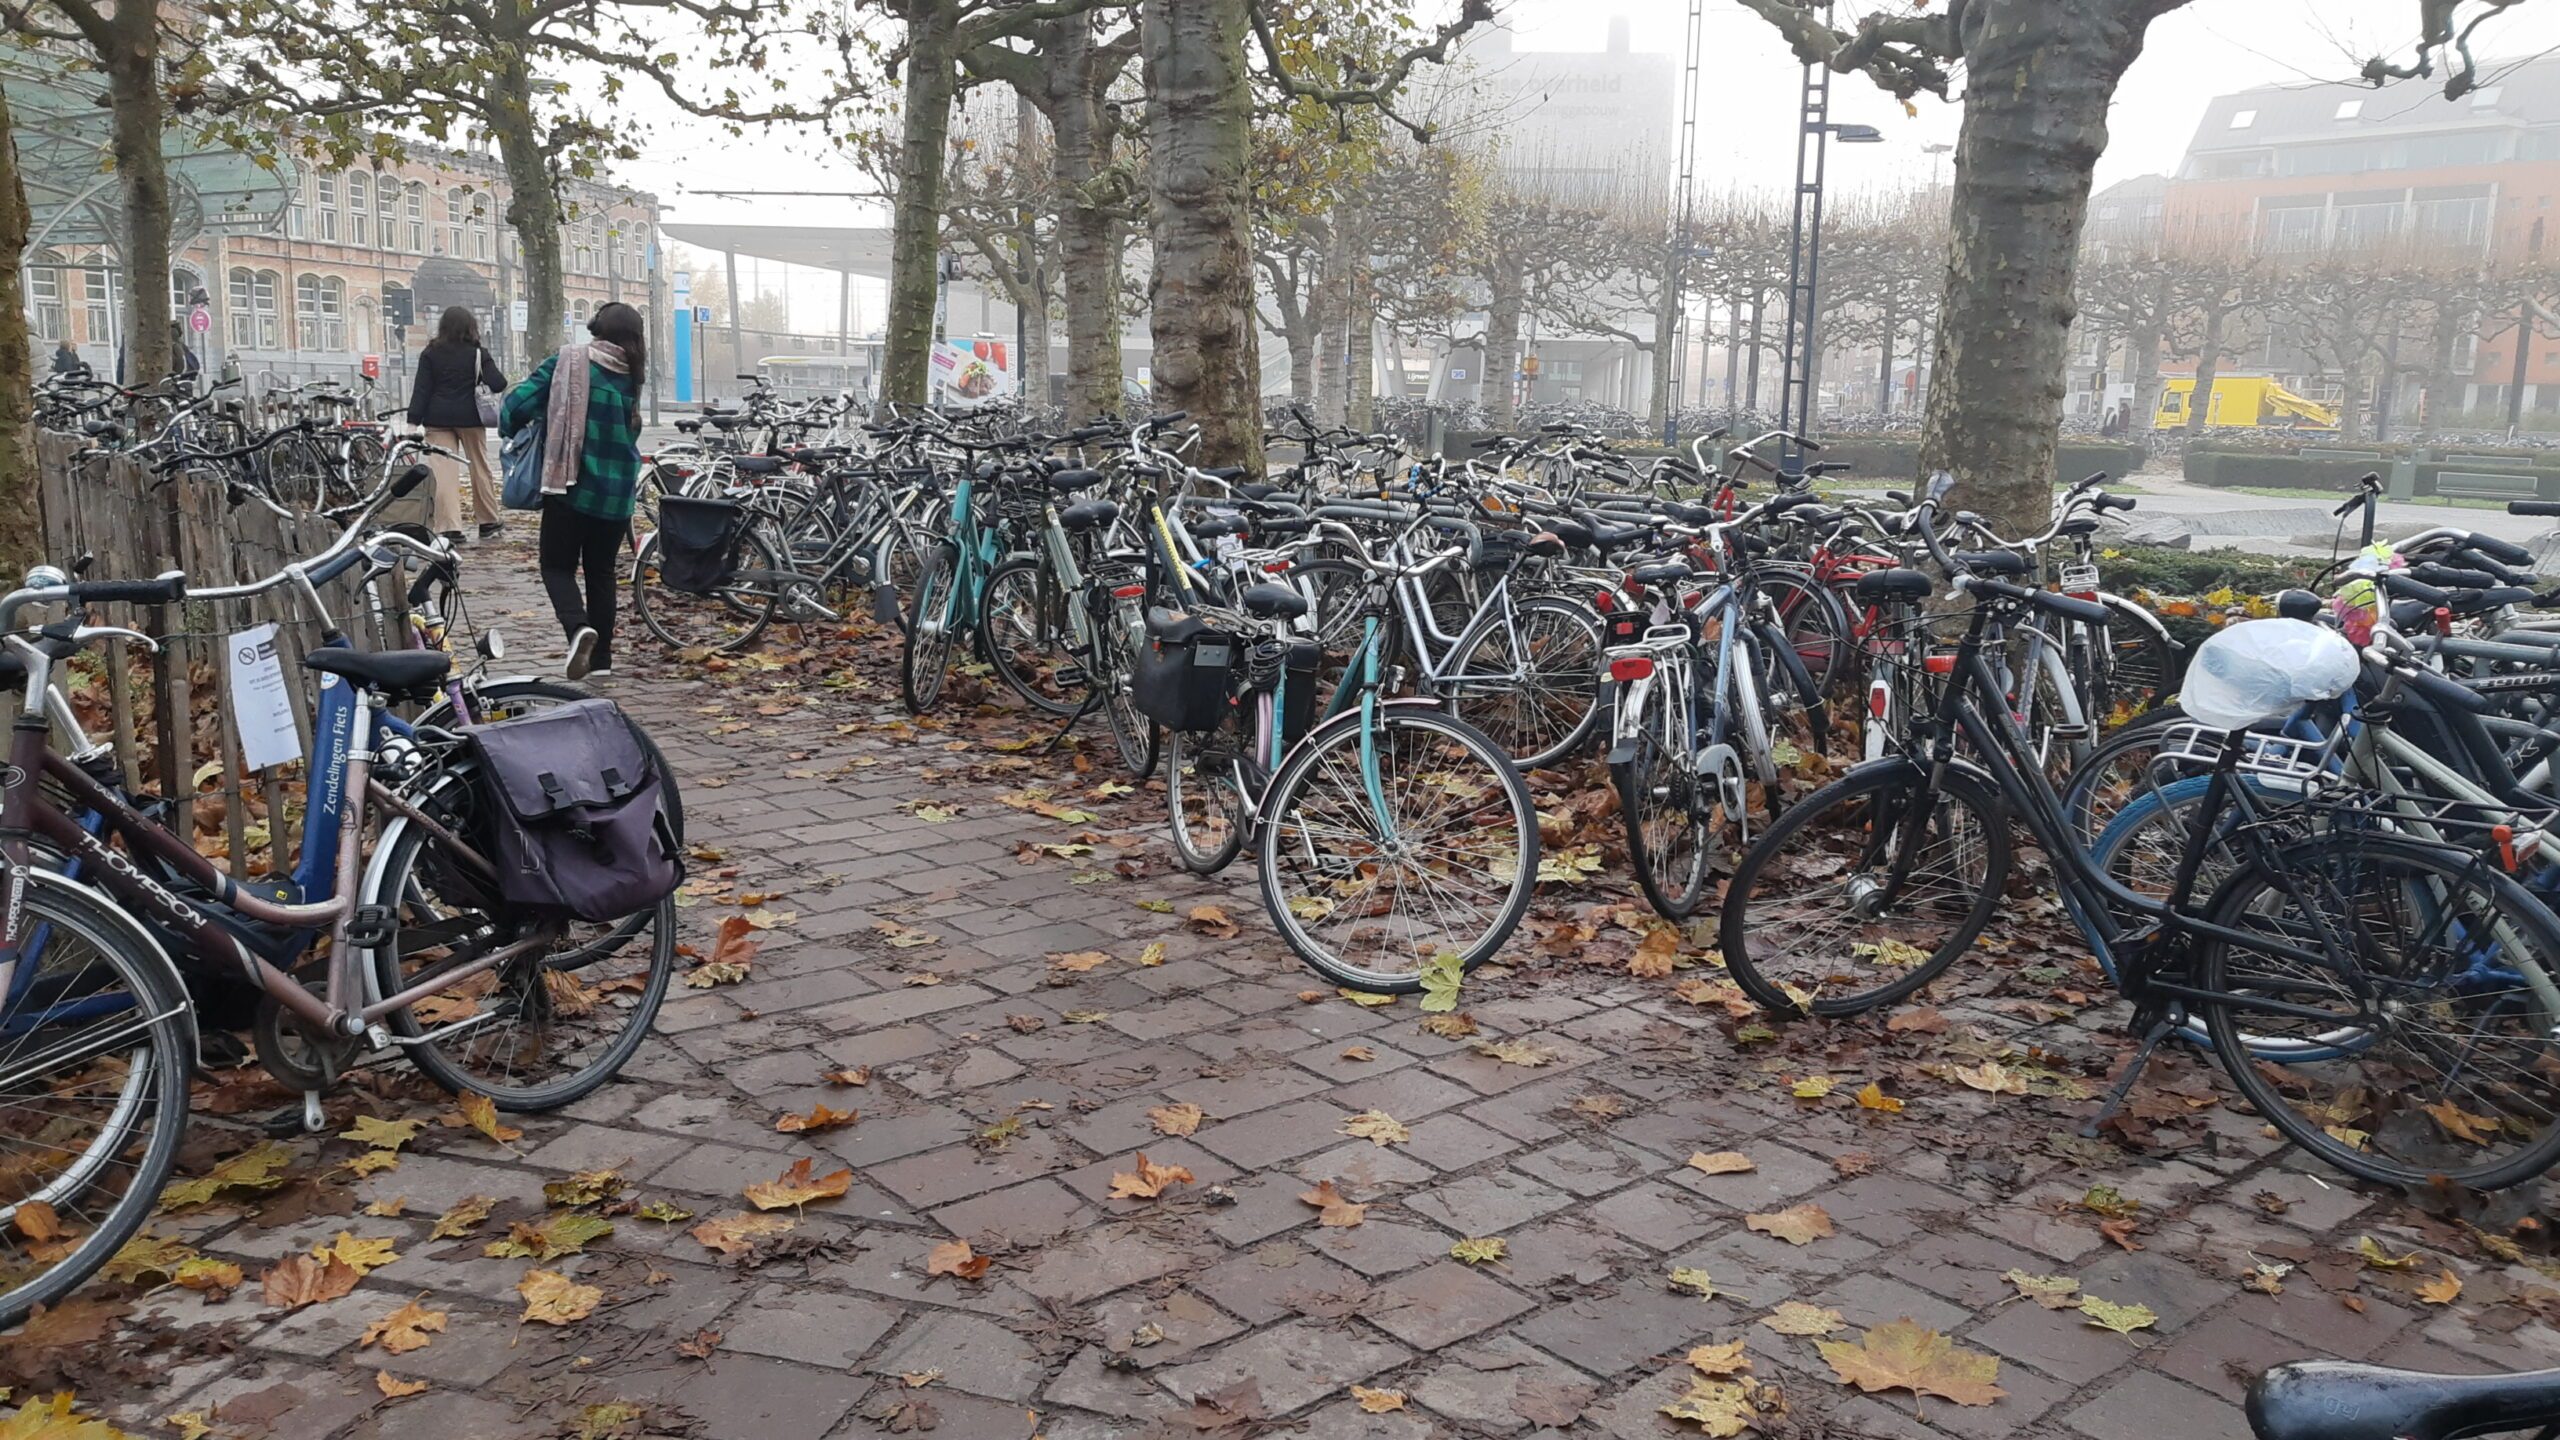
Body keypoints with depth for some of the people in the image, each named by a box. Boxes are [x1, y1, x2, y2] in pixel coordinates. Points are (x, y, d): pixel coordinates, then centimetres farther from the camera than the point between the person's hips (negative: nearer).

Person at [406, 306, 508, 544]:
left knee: (444, 471, -3)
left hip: (437, 418, 1)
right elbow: (498, 384, -11)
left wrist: (414, 421, -3)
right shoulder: (478, 353, -2)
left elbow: (421, 389, -1)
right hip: (469, 417, -1)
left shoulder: (430, 353, 3)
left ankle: (449, 526, -10)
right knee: (479, 468, 13)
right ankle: (488, 521, 23)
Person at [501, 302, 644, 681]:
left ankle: (578, 626, -18)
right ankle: (601, 658, 14)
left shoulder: (568, 363, -8)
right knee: (602, 571, 14)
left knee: (558, 565, 9)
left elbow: (518, 401, -11)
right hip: (618, 493, 3)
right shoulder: (633, 377, 2)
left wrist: (511, 429, 8)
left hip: (571, 486, -3)